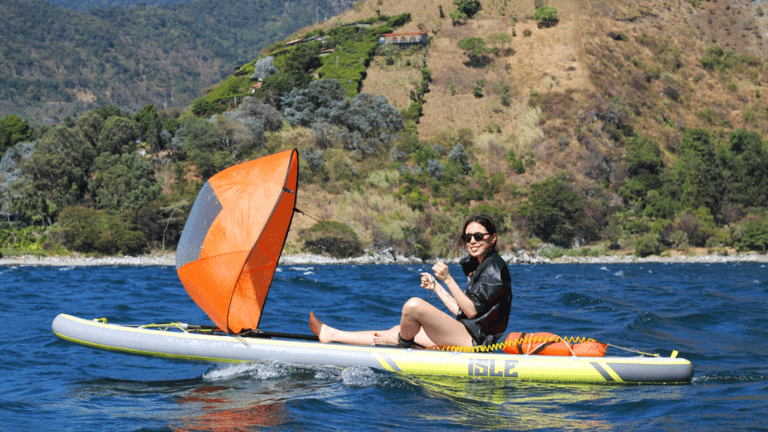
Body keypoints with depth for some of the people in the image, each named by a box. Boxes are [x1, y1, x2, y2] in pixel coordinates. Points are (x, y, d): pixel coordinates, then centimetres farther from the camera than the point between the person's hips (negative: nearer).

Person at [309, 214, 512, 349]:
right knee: (397, 332, 12)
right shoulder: (479, 266, 18)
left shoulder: (494, 267, -11)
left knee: (414, 305, -24)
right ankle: (330, 334, 17)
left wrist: (448, 279, -21)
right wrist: (436, 287, 20)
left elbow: (472, 311, -19)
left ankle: (404, 343, 3)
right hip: (467, 337, 10)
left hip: (474, 339, -10)